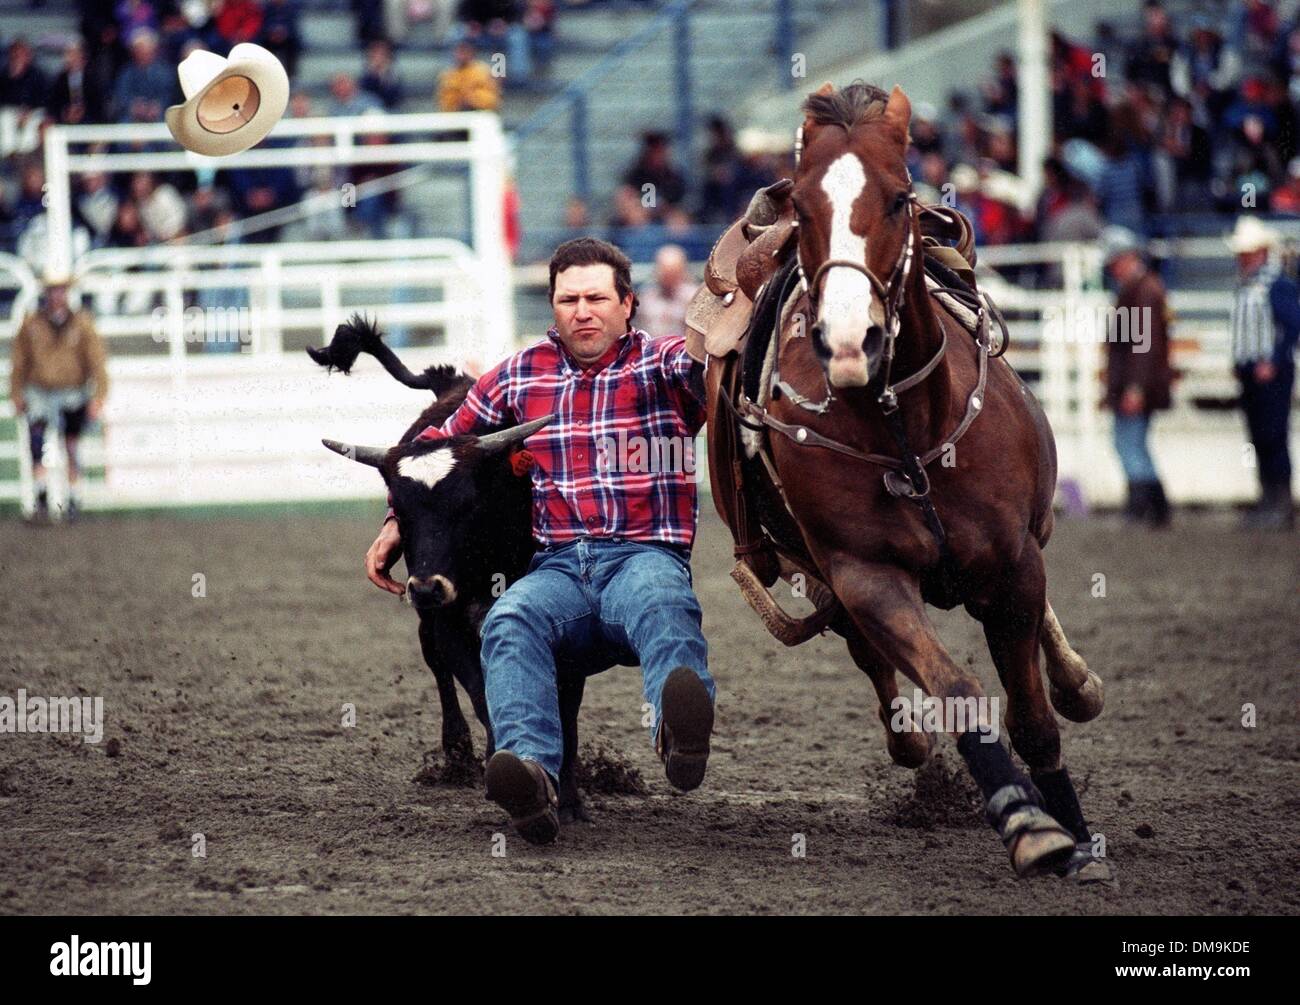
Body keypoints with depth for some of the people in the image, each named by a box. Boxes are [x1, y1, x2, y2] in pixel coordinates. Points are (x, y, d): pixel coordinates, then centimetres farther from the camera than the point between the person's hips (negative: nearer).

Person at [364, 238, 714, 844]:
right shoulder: (521, 375, 20)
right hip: (559, 568, 3)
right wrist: (398, 521, 21)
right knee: (509, 623, -33)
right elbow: (442, 440, 31)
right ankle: (532, 775, -59)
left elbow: (703, 363, -14)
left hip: (645, 558, -3)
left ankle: (681, 738, -72)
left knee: (661, 605, -40)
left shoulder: (659, 363, 10)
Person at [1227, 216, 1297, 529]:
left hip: (1272, 374, -9)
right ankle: (1268, 501, 14)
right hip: (1250, 372, 9)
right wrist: (1240, 363, 13)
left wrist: (1273, 363, -18)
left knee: (1273, 438, -10)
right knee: (1260, 439, 9)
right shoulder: (1244, 287, 17)